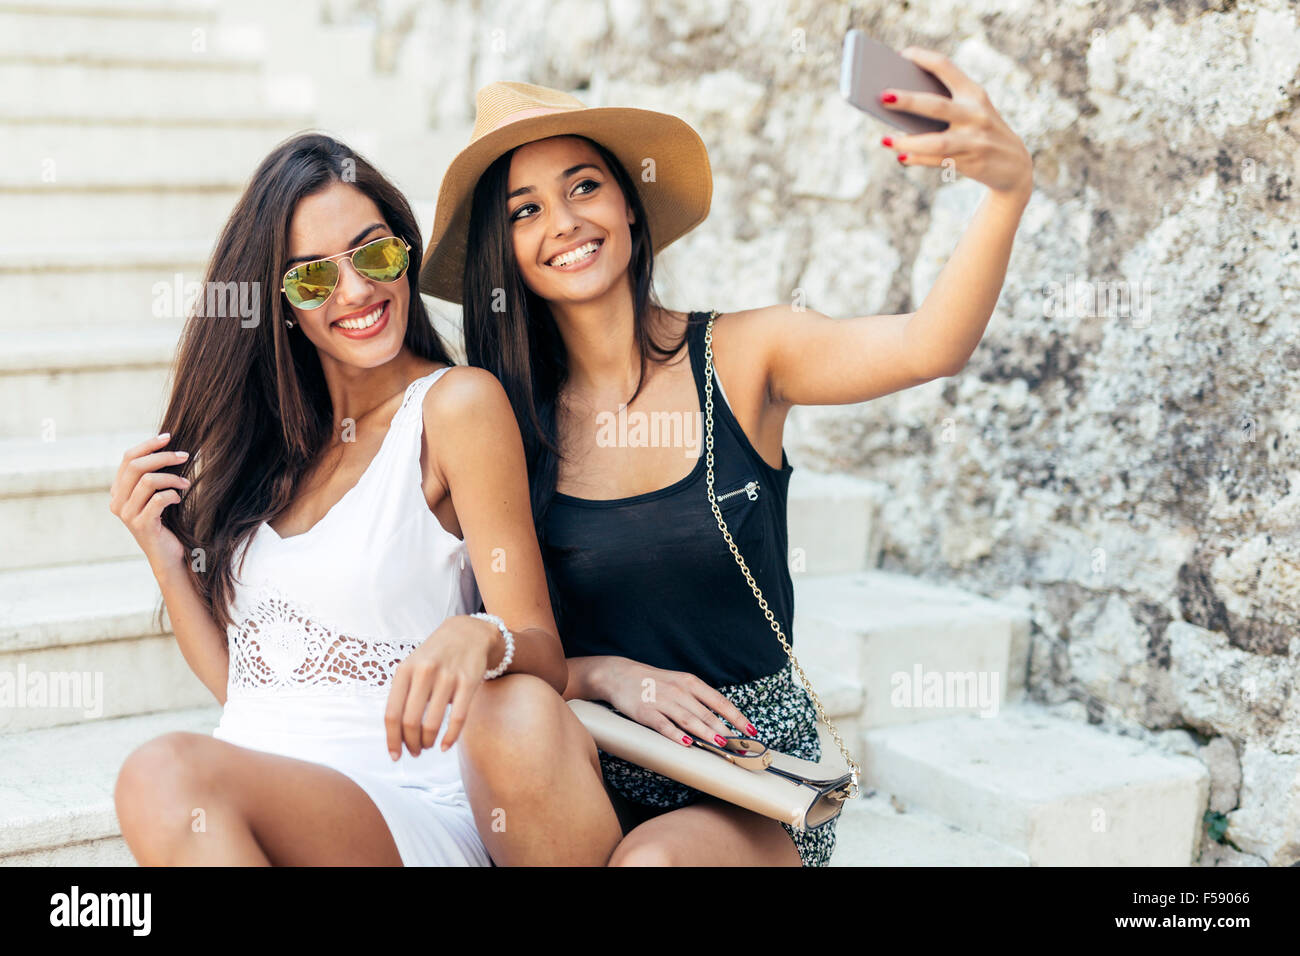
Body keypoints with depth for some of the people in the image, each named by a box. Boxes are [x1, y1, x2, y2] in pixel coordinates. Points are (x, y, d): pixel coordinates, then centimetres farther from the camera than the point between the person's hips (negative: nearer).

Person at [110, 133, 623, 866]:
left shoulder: (457, 403, -1)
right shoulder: (266, 430, 16)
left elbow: (547, 661, -7)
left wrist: (480, 639, -30)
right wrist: (165, 554, 3)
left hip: (406, 802, -1)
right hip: (254, 788, 1)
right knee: (164, 773, -32)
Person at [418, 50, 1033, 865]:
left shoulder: (743, 357, -4)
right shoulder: (509, 419, 0)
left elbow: (927, 348, -23)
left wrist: (1010, 189, -40)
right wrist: (607, 676, -17)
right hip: (594, 791, 3)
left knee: (656, 859, -32)